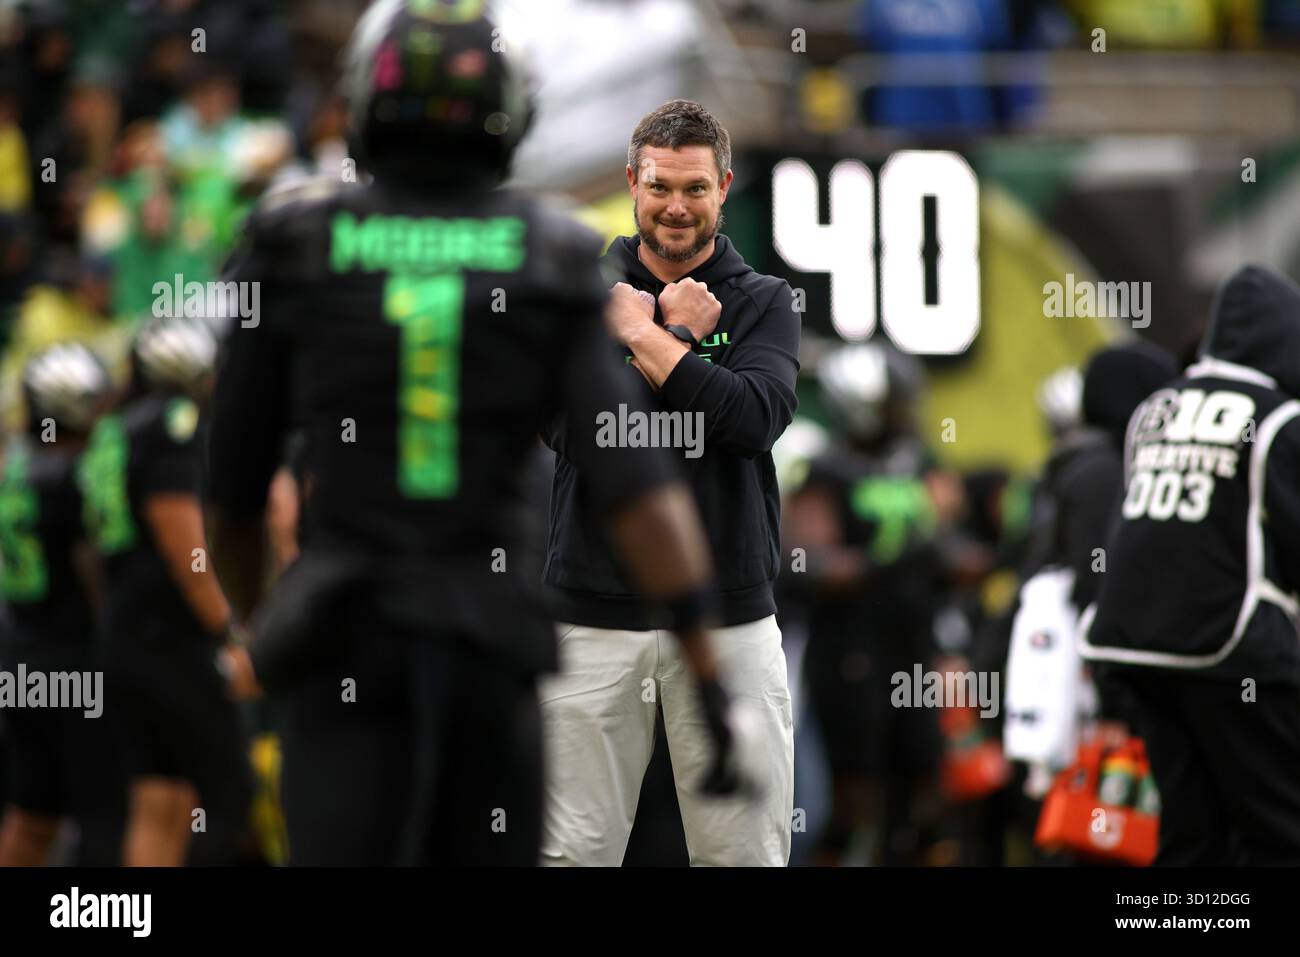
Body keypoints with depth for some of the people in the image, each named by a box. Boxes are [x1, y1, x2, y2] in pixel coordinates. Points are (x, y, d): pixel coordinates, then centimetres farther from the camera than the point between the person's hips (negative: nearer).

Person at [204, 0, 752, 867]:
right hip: (491, 649, 1)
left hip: (344, 647, -1)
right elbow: (637, 480, -9)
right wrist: (709, 678, -8)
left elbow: (235, 486, 8)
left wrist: (254, 624, 27)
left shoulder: (295, 248, 0)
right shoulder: (554, 262, 0)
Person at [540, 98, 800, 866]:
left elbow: (758, 417, -13)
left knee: (745, 849, 0)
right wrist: (678, 337, -9)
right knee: (575, 847, -1)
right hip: (596, 614, 0)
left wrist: (641, 335, -11)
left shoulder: (764, 303, 7)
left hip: (727, 617, 0)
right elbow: (572, 429, -8)